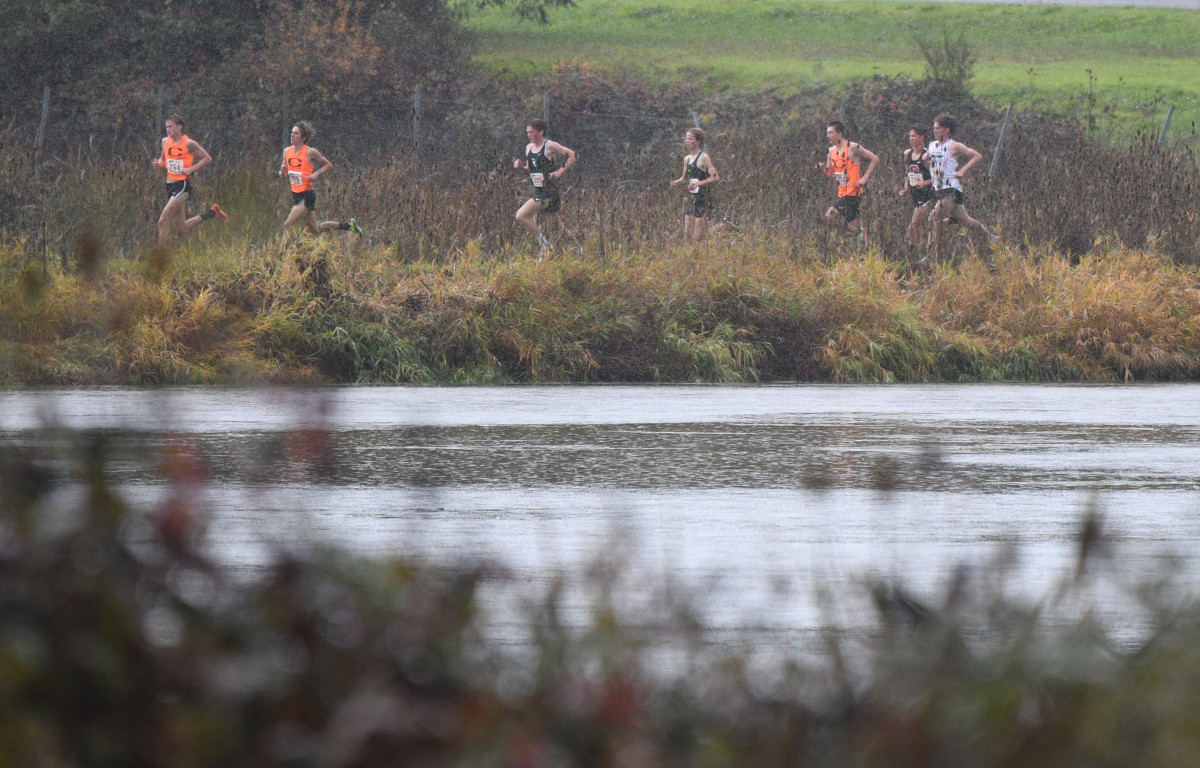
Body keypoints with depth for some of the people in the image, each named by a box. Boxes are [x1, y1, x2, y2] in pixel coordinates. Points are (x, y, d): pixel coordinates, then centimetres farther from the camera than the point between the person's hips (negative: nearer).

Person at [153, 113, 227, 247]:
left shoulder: (188, 144, -9)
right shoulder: (165, 142, 9)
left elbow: (207, 158, -3)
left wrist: (191, 169, -13)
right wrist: (159, 164, -1)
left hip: (183, 185, -8)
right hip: (170, 185, 8)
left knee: (163, 220, -18)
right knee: (181, 228, 13)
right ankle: (211, 213, 30)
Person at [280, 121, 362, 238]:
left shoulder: (310, 152, -11)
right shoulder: (287, 151, 6)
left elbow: (329, 166, 0)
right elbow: (282, 175, 16)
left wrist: (316, 174, -15)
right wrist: (282, 172, -8)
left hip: (307, 196, -7)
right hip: (295, 195, 7)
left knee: (288, 226, -15)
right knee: (316, 229, 17)